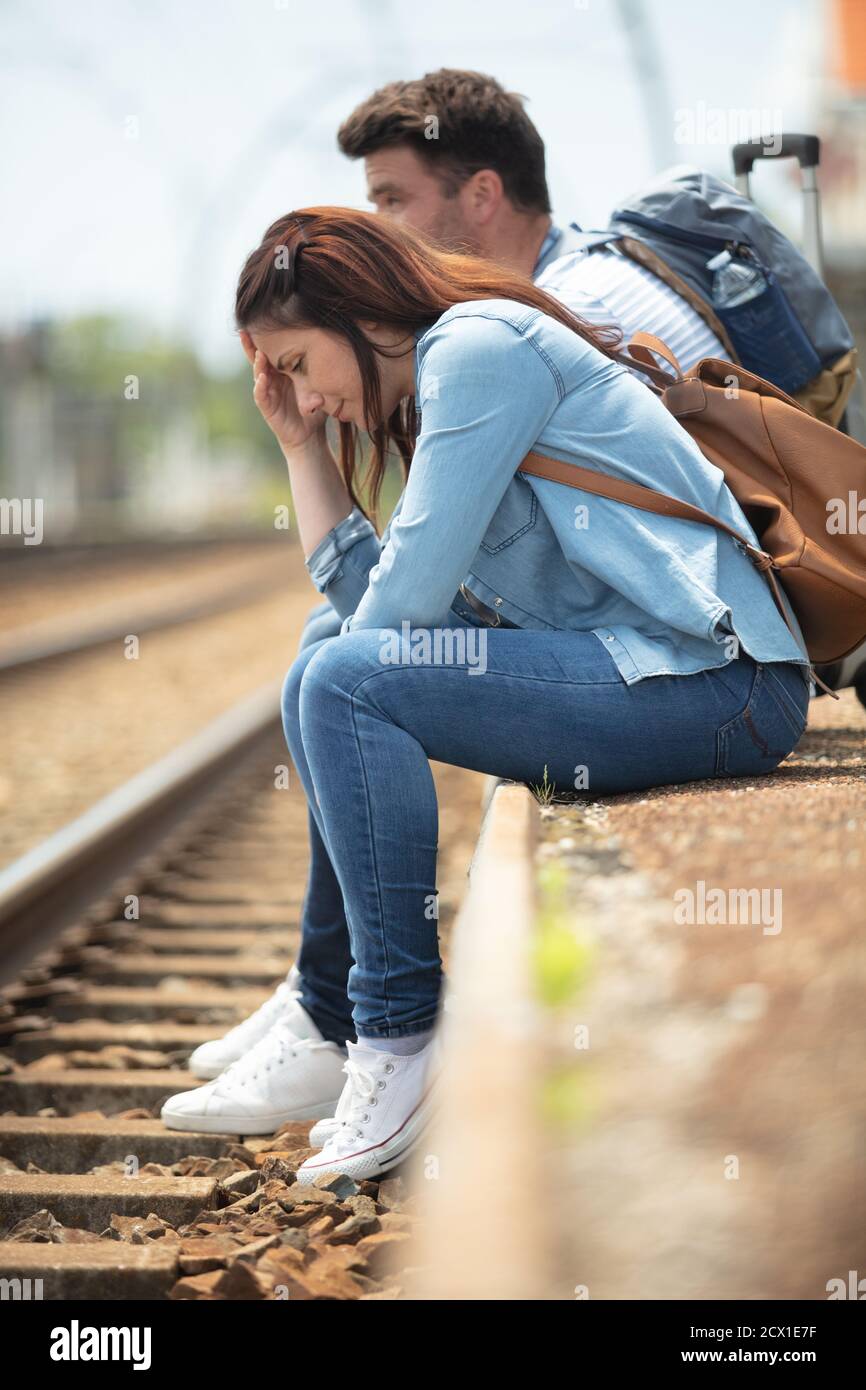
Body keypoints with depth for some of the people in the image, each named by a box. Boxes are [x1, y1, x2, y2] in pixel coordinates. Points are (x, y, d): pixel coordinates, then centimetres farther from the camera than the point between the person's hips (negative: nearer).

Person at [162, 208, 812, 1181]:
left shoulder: (481, 344, -8)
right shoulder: (434, 389, 22)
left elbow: (410, 595, -14)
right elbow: (367, 598, 17)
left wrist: (335, 674, 4)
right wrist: (301, 444, 18)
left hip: (711, 680, -11)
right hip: (634, 668, 11)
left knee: (345, 682, -21)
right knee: (325, 671, 15)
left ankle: (403, 1046, -14)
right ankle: (327, 1031, 16)